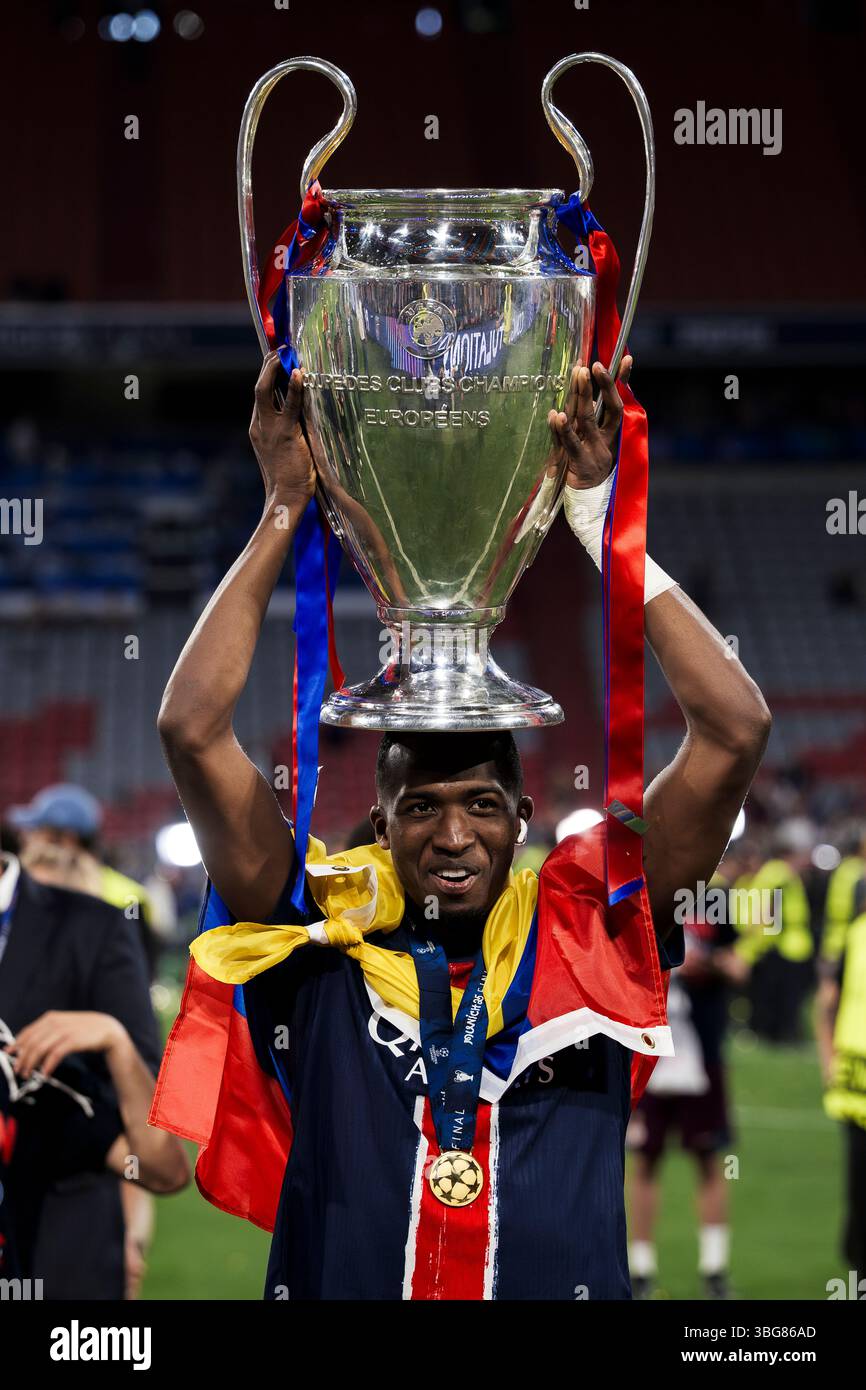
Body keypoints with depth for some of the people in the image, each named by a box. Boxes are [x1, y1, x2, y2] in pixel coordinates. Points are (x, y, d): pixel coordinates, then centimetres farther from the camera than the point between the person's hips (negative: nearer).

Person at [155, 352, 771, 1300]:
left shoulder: (585, 930, 11)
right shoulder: (322, 944, 10)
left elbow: (735, 729, 7)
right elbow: (193, 730, 4)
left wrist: (601, 515, 8)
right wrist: (283, 511, 8)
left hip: (566, 1286, 0)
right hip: (341, 1285, 0)